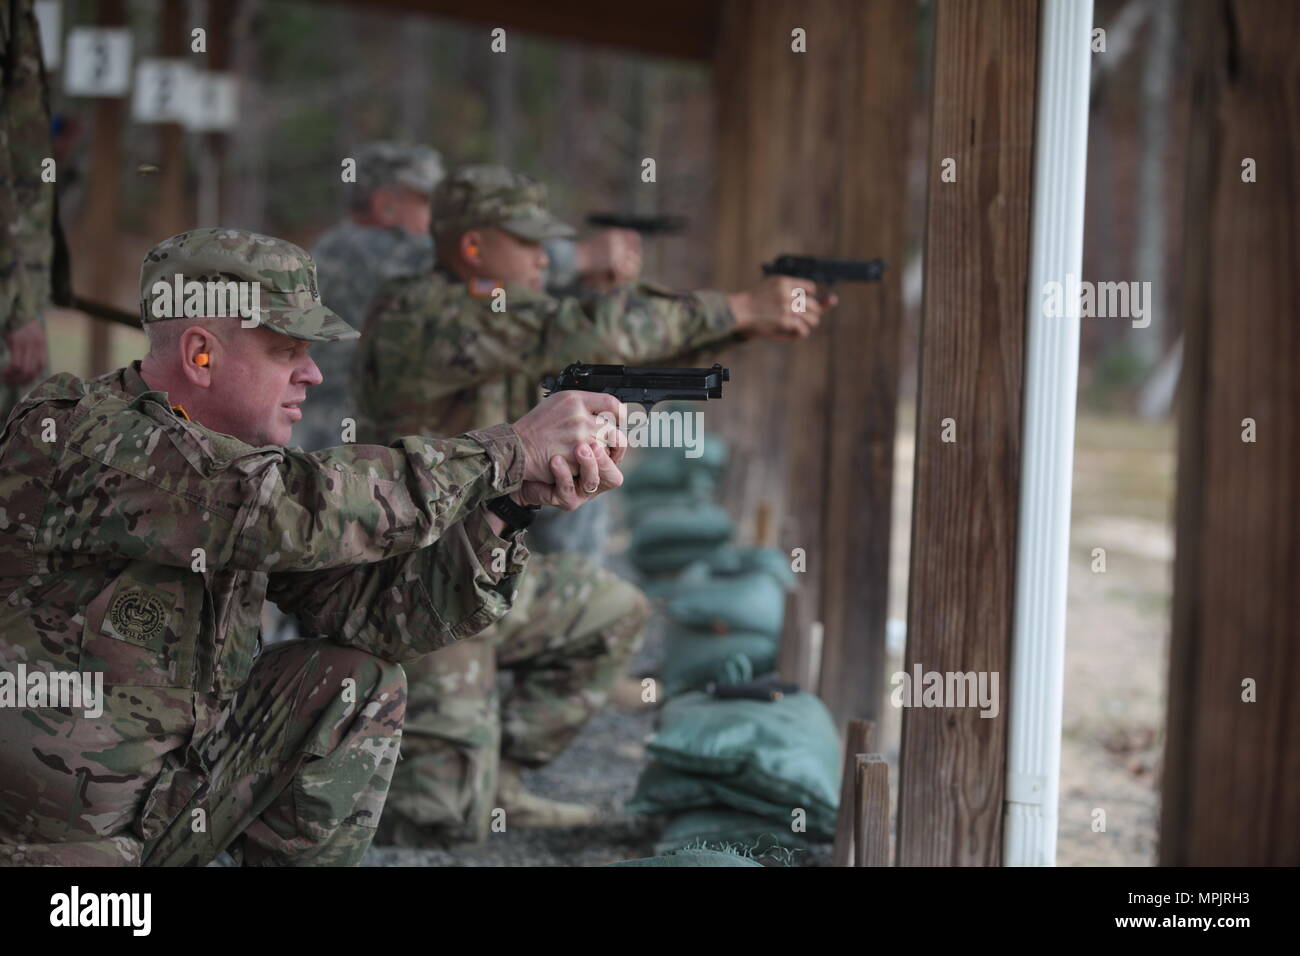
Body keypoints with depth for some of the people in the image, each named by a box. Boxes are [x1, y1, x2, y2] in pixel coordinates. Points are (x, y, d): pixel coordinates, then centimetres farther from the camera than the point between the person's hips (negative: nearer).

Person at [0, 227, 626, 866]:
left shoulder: (240, 462, 3)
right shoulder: (70, 438, -21)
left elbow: (380, 611, -1)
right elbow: (296, 513, -32)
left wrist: (508, 502, -16)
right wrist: (509, 449, -26)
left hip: (172, 795, 8)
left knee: (356, 680, -4)